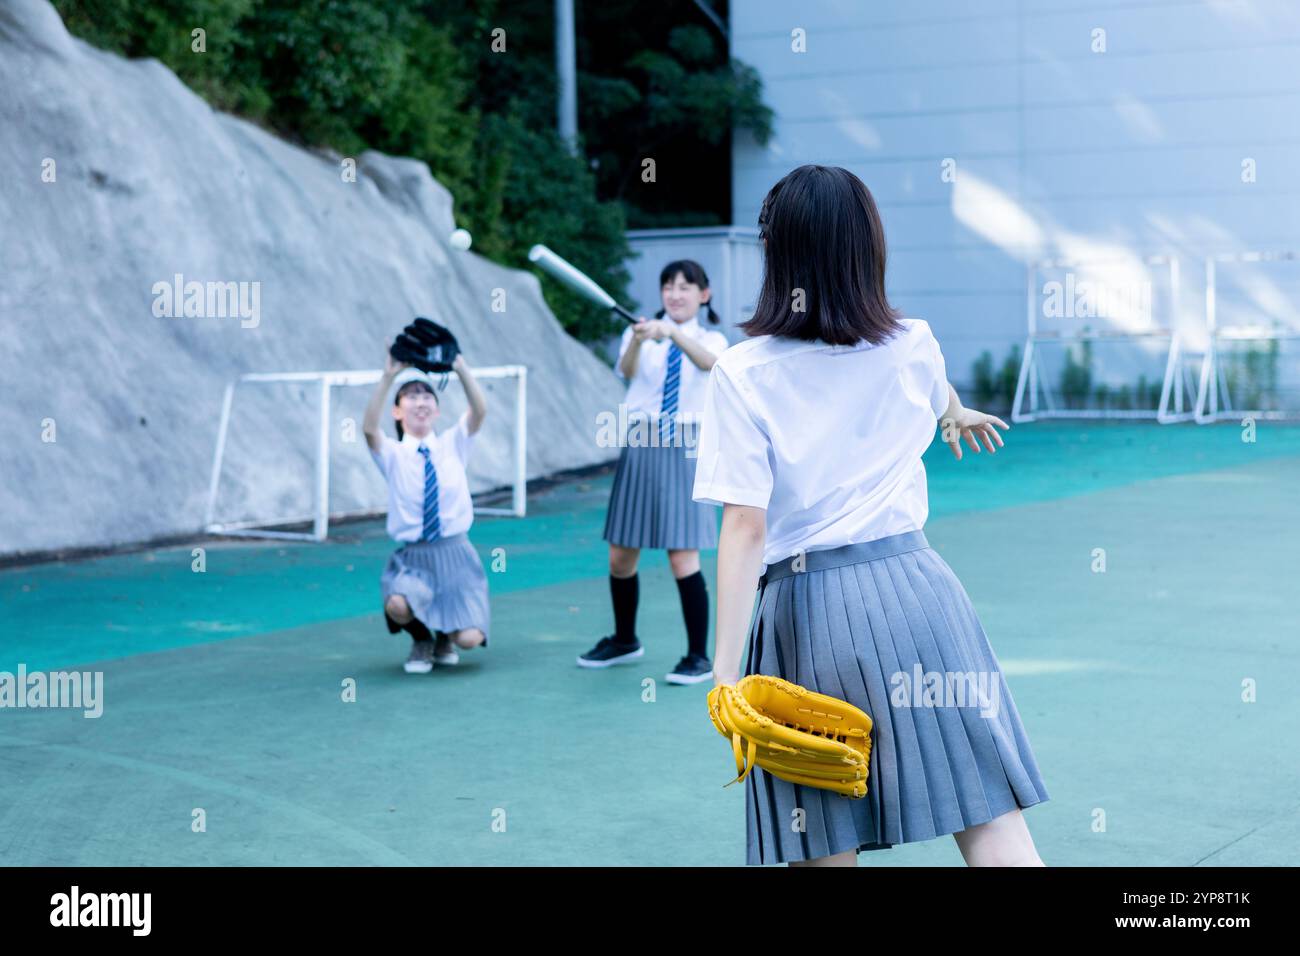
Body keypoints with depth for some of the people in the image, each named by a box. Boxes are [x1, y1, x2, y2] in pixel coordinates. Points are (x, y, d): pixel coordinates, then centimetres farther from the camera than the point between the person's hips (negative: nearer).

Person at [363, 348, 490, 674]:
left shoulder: (453, 444, 7)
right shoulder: (392, 453, 2)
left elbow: (479, 411, -10)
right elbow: (370, 429, -19)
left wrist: (461, 368, -23)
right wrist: (388, 377, -27)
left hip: (455, 553, 1)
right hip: (412, 556, -1)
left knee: (470, 639, -17)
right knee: (397, 606, -34)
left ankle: (444, 637, 22)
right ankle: (421, 640, 3)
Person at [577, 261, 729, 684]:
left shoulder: (711, 340, 3)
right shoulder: (640, 335, 6)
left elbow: (709, 361, -22)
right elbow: (626, 370, -16)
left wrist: (673, 333, -39)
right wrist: (638, 341, -37)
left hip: (684, 450, -3)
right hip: (639, 446, 3)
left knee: (683, 556, -11)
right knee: (620, 555, 10)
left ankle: (699, 656, 0)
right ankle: (624, 640, 32)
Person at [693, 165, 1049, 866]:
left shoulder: (743, 373, -4)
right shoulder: (913, 347, 8)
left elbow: (746, 526, -11)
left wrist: (726, 666, -11)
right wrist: (962, 415, 58)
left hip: (807, 611, -2)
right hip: (914, 587, 2)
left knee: (824, 851, 8)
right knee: (994, 823, 1)